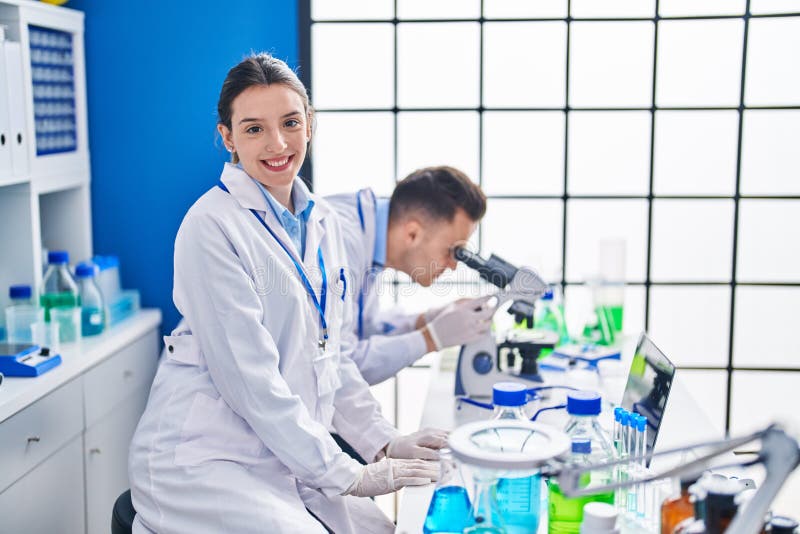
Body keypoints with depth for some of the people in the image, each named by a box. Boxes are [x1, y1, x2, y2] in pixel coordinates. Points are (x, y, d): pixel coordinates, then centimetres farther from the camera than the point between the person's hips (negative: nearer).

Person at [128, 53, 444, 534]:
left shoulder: (322, 222, 8)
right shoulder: (212, 227, -15)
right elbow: (247, 376, -19)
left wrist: (384, 442, 2)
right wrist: (346, 475, -15)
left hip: (289, 458, 7)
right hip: (203, 460, -7)